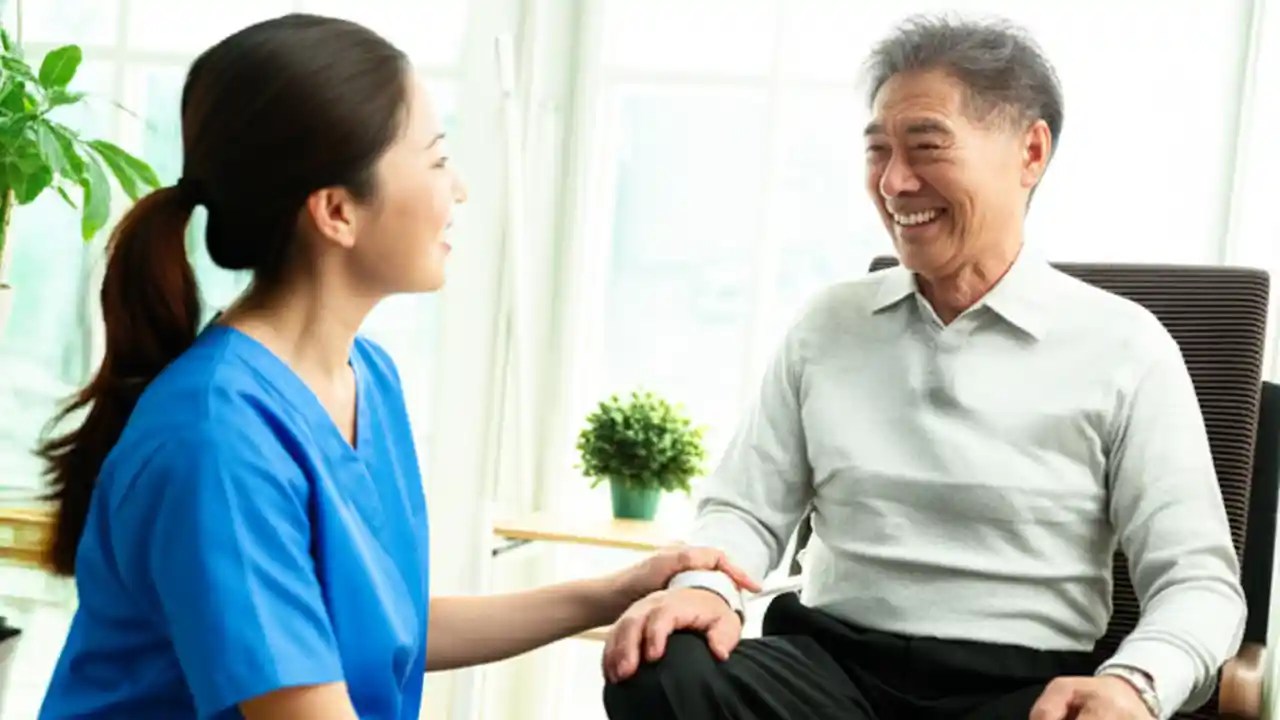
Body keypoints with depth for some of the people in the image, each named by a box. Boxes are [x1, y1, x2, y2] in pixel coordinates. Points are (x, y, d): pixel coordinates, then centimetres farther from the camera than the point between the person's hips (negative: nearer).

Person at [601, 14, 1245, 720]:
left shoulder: (1121, 347, 1)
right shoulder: (825, 324, 13)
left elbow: (1197, 577, -3)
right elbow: (747, 507, 14)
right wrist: (706, 587, -10)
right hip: (830, 662, 4)